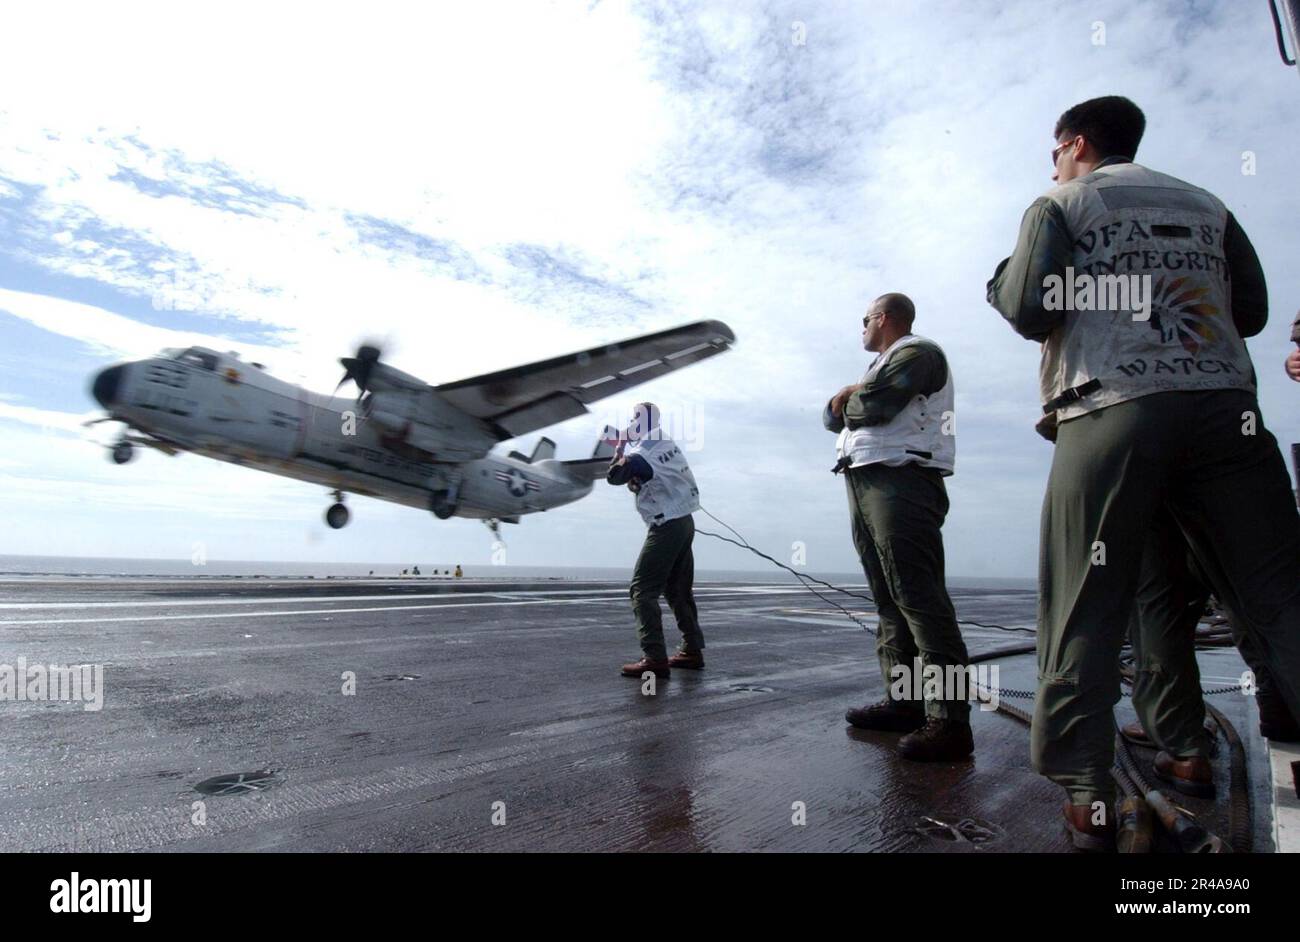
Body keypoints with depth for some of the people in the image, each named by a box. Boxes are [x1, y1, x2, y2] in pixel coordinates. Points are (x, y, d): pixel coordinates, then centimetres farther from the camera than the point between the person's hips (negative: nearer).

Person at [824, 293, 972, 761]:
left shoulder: (916, 352, 0)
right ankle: (904, 701, 12)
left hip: (900, 481, -10)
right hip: (865, 483, 10)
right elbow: (833, 417, 22)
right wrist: (849, 395, 2)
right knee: (890, 599, 7)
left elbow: (871, 407, -15)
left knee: (918, 596, -14)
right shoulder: (881, 367, 30)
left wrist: (846, 403, 7)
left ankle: (949, 720, -13)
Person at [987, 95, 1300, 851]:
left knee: (1084, 610, -2)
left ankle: (1088, 797, -3)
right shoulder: (1207, 206, 22)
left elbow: (1032, 312, -4)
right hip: (1223, 409, 4)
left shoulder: (1059, 205, 10)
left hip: (1112, 415, -4)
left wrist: (1002, 278, 17)